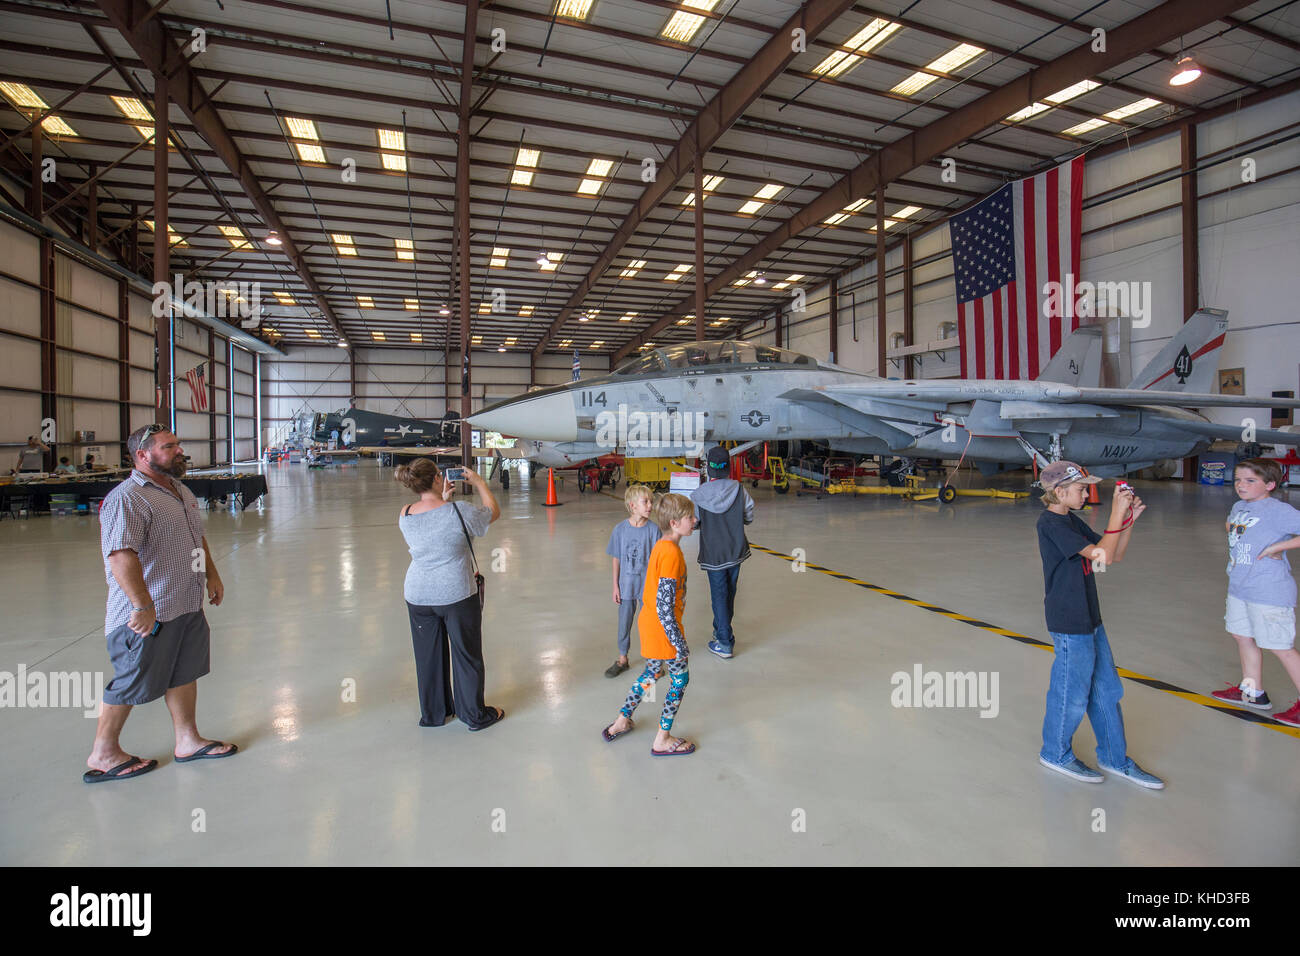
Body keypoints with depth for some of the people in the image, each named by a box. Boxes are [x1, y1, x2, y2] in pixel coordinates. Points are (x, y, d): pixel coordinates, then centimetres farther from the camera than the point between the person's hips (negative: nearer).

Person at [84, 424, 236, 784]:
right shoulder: (126, 499, -19)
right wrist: (143, 605, -31)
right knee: (131, 683, 6)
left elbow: (197, 537, 23)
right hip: (146, 616, -9)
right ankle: (103, 754, 26)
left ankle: (188, 740, 31)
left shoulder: (181, 492, 11)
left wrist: (212, 576, 21)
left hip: (188, 607, 9)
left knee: (185, 673, 17)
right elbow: (121, 555, -28)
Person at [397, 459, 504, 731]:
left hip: (418, 596, 5)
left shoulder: (404, 516, -5)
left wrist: (442, 500, 18)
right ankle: (475, 715, 26)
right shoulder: (458, 512, -20)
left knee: (429, 657, 20)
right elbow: (493, 512, -2)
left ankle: (433, 713, 36)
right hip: (457, 596, -4)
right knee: (467, 655, 12)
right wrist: (479, 482, 9)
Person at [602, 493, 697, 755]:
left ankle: (622, 721, 39)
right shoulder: (672, 554, -25)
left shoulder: (660, 546, 5)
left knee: (651, 673, 25)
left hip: (649, 624, 9)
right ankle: (662, 741, 21)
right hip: (663, 629, -9)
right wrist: (679, 643, -20)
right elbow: (664, 607, -26)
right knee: (680, 679, 7)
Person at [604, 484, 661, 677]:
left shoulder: (653, 529, -11)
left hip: (648, 587, -1)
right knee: (624, 623, 14)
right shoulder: (620, 529, -8)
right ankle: (622, 659, 34)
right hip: (626, 586, 1)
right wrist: (615, 586, 0)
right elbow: (616, 559, 0)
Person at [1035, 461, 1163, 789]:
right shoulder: (1051, 523, -19)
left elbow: (1115, 556, 11)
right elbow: (1101, 555, -25)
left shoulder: (1072, 521, 10)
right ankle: (1055, 753, 25)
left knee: (1106, 688, 18)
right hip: (1069, 625, -9)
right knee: (1072, 692, 5)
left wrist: (1129, 520, 0)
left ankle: (1115, 758, 33)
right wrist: (1117, 514, -19)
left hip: (1089, 619, 9)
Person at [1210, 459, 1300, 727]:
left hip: (1269, 592, -8)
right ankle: (1252, 692, 33)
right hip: (1239, 588, 9)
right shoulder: (1239, 506, 7)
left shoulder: (1278, 510, -17)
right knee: (1243, 637, 18)